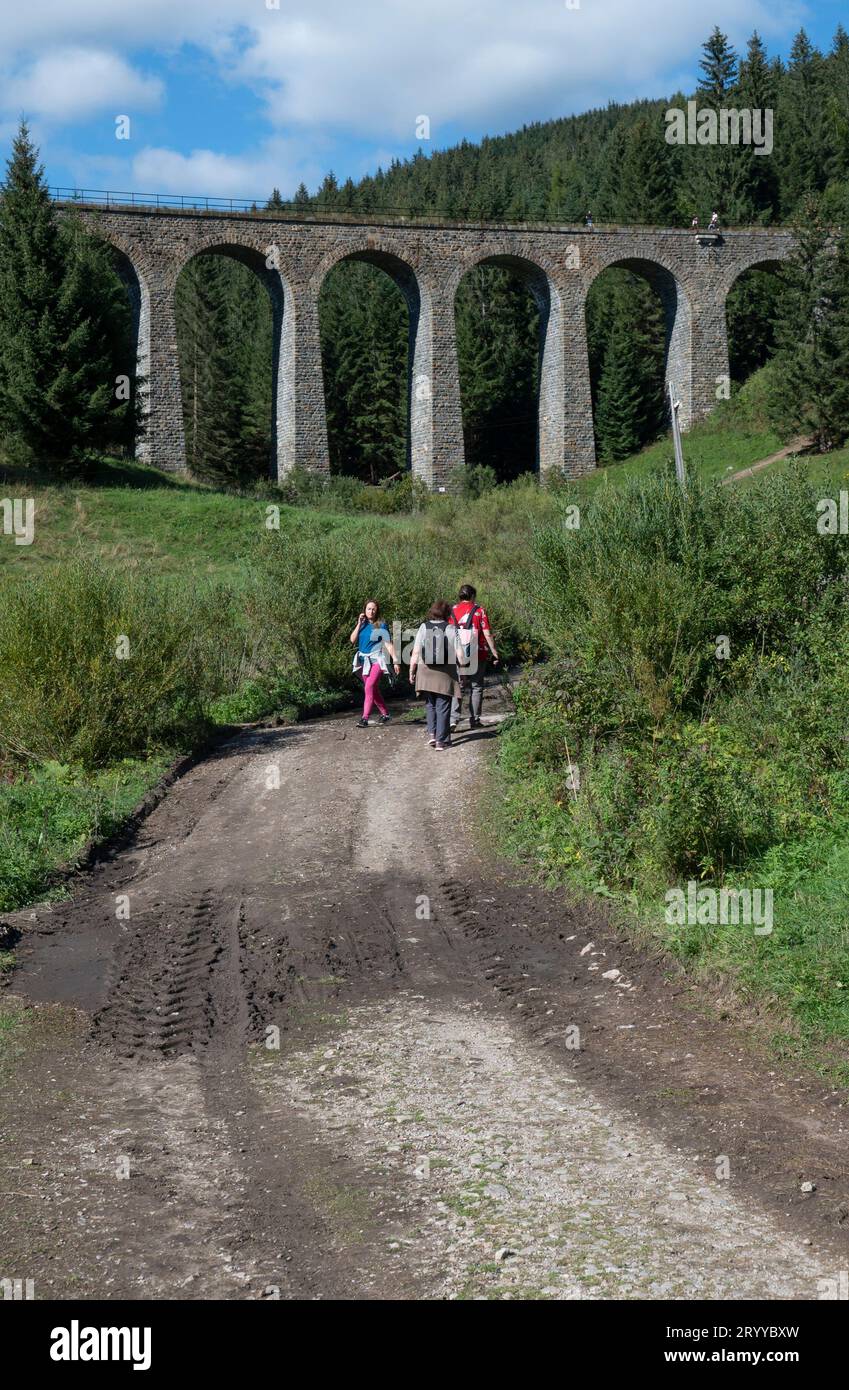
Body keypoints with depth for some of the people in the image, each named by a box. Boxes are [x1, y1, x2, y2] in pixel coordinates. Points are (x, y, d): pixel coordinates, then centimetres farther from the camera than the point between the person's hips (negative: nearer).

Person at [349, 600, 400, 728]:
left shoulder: (381, 626, -3)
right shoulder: (362, 625, 9)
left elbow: (388, 644, -4)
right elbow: (353, 640, -1)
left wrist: (395, 660, -9)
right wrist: (359, 624, -6)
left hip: (376, 660, -5)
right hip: (364, 660, 5)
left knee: (369, 687, -18)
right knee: (374, 690, 13)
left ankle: (365, 718, -22)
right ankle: (385, 714, 28)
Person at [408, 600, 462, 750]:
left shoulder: (424, 627, -3)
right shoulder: (451, 629, -7)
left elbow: (415, 652, -4)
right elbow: (459, 653, -8)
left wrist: (411, 671, 6)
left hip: (426, 672, 2)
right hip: (445, 675, -1)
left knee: (430, 705, 19)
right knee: (443, 707, 7)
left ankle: (431, 733, 6)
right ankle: (441, 741, 7)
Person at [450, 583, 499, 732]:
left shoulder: (453, 610, 2)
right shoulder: (479, 611, -5)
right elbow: (487, 633, -8)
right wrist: (494, 652, -2)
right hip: (477, 655, -2)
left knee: (457, 686, 8)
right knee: (476, 687, 9)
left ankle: (453, 718, -7)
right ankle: (474, 720, 11)